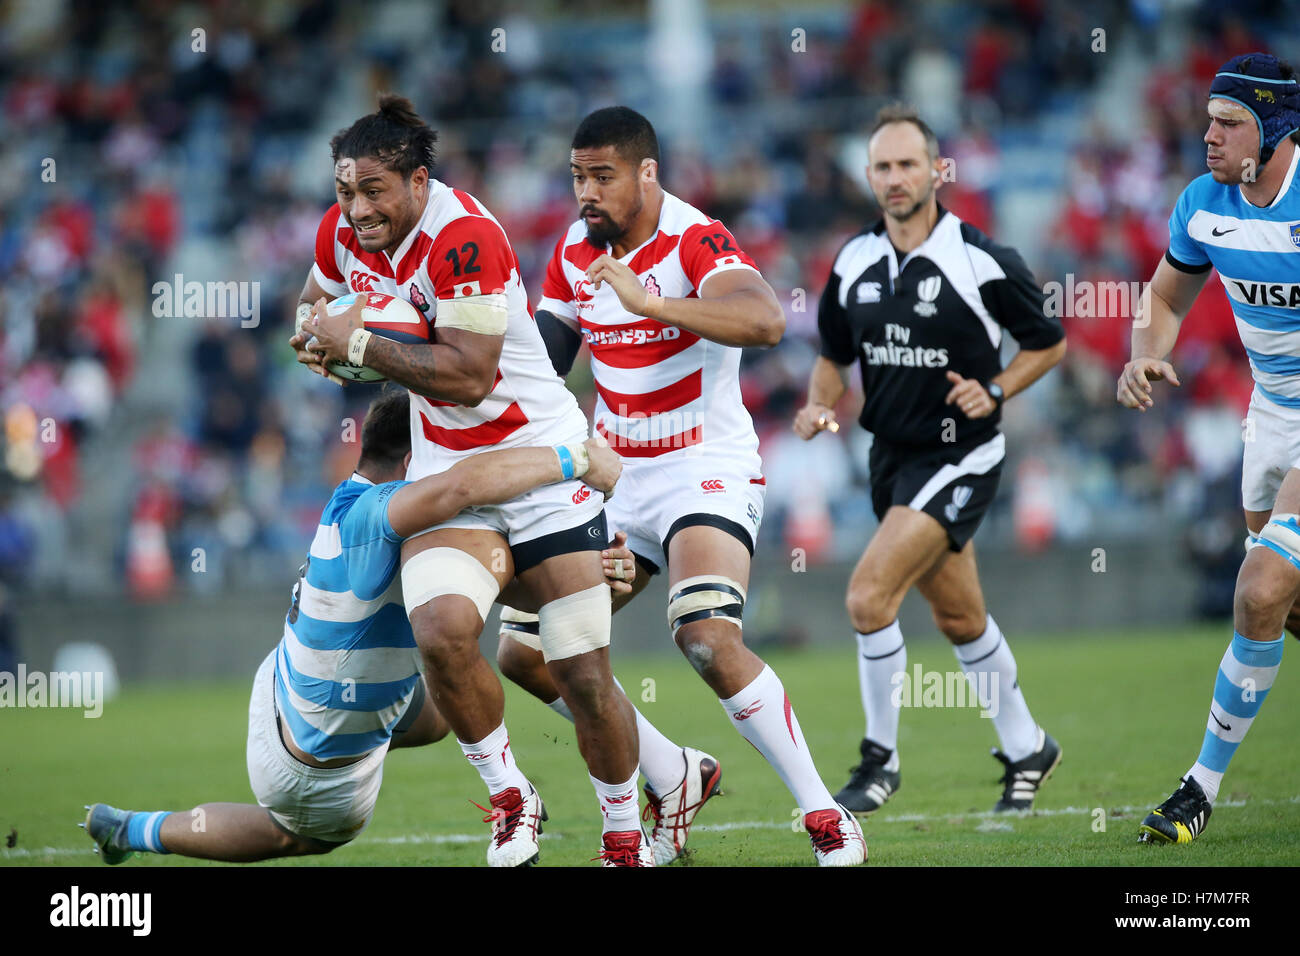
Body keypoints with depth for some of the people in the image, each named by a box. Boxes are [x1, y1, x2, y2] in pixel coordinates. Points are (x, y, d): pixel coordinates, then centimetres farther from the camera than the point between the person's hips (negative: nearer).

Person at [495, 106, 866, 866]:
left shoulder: (696, 241, -17)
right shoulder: (574, 253, 6)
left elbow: (766, 321, -36)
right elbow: (541, 356, 20)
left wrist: (650, 302, -43)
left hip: (707, 471, -8)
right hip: (616, 481, 8)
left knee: (708, 640, -29)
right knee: (525, 650, 1)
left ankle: (828, 821, -17)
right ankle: (674, 781, 17)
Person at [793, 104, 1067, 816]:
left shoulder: (982, 262, -14)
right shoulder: (853, 262, 1)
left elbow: (1048, 343, -1)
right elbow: (834, 356, 15)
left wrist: (994, 392, -15)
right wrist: (819, 405, -4)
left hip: (960, 458, -6)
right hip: (892, 456, 6)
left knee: (869, 596, -19)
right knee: (959, 618, 17)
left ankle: (880, 759, -4)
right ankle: (1026, 749, 35)